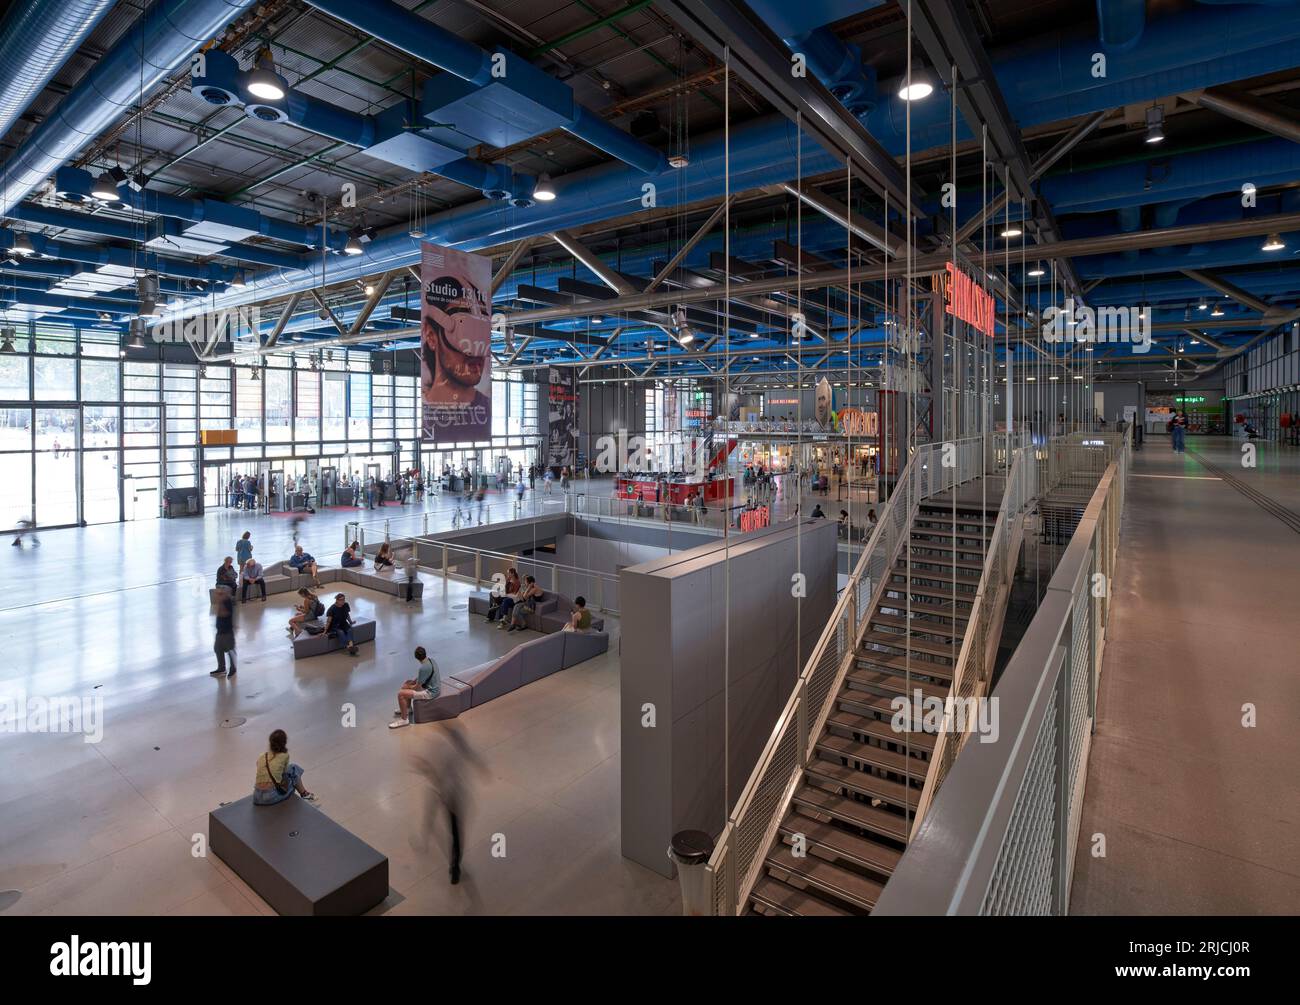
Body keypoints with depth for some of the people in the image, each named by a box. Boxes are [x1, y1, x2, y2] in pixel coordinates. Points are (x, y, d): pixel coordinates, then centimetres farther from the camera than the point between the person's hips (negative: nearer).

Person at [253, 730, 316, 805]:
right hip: (273, 797, -4)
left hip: (257, 799, 4)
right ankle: (304, 794, 33)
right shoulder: (284, 756, -1)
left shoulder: (261, 758, 10)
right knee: (294, 769, 18)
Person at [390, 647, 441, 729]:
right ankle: (407, 708, 35)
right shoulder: (430, 660, 0)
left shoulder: (423, 668, -28)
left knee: (401, 694, -14)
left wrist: (408, 687, -1)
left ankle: (404, 719, -2)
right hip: (433, 686, 10)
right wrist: (412, 681, 6)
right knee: (406, 683, 22)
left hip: (431, 692, -10)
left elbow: (417, 687, -19)